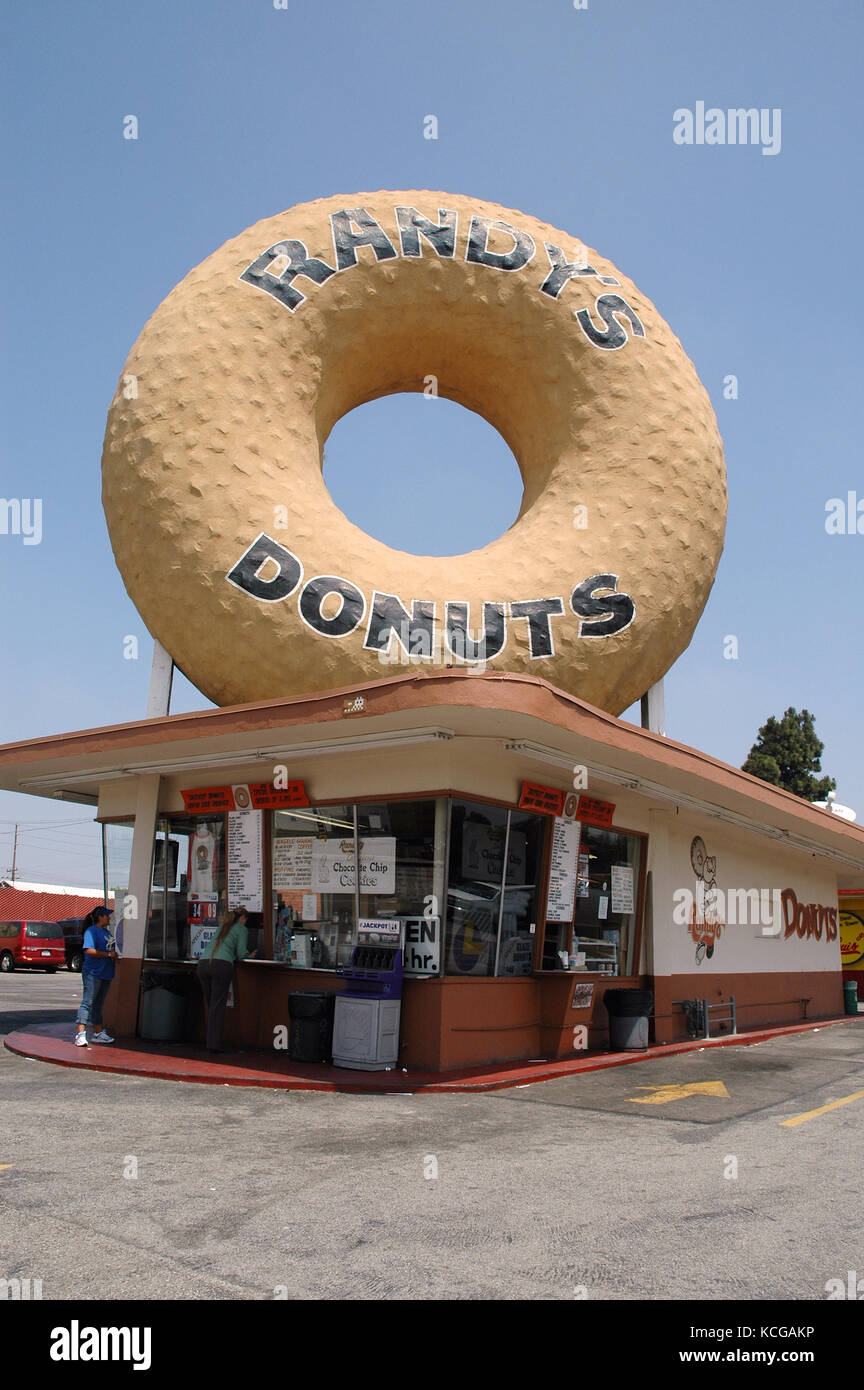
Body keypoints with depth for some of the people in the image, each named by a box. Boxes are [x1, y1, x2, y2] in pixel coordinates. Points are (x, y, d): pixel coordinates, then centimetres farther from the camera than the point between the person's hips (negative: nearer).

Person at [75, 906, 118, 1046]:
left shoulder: (106, 932, 18)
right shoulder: (91, 931, -10)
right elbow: (89, 950, -21)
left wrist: (115, 955, 7)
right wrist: (109, 954, -18)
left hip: (105, 974, 9)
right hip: (92, 973, -9)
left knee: (98, 1004, 15)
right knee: (87, 1002, -11)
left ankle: (99, 1033, 21)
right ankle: (81, 1034, -14)